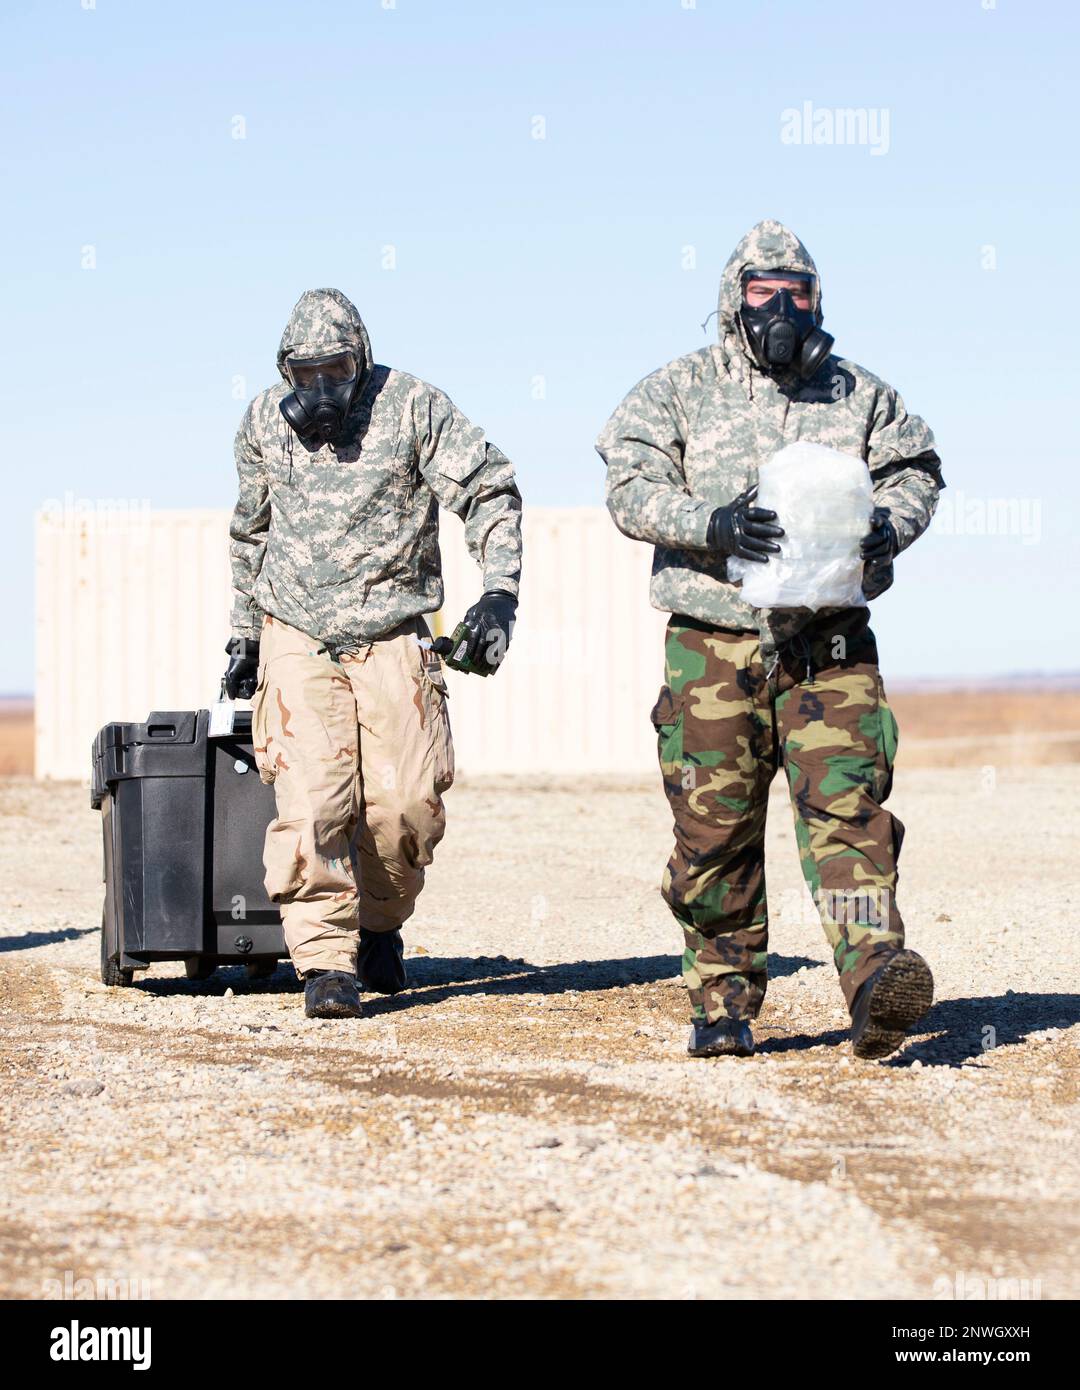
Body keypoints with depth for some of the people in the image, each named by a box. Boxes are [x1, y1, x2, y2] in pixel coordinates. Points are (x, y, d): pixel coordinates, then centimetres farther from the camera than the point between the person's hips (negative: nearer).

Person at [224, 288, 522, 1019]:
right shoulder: (263, 424, 5)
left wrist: (499, 594, -19)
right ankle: (327, 960, -10)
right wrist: (243, 634, 22)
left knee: (407, 802, -7)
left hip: (392, 638, -1)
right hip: (297, 641, 1)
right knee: (312, 801, -15)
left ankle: (379, 924, 21)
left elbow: (489, 491, -6)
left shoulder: (412, 407, -6)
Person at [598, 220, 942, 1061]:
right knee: (713, 827, 1)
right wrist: (709, 524, -19)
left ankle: (875, 977, -25)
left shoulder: (858, 395, 13)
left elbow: (915, 469, 20)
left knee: (847, 806, -14)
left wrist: (887, 525, -3)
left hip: (830, 648, 0)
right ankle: (725, 1002, 14)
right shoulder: (679, 392, 8)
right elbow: (631, 487, -1)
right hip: (715, 646, 0)